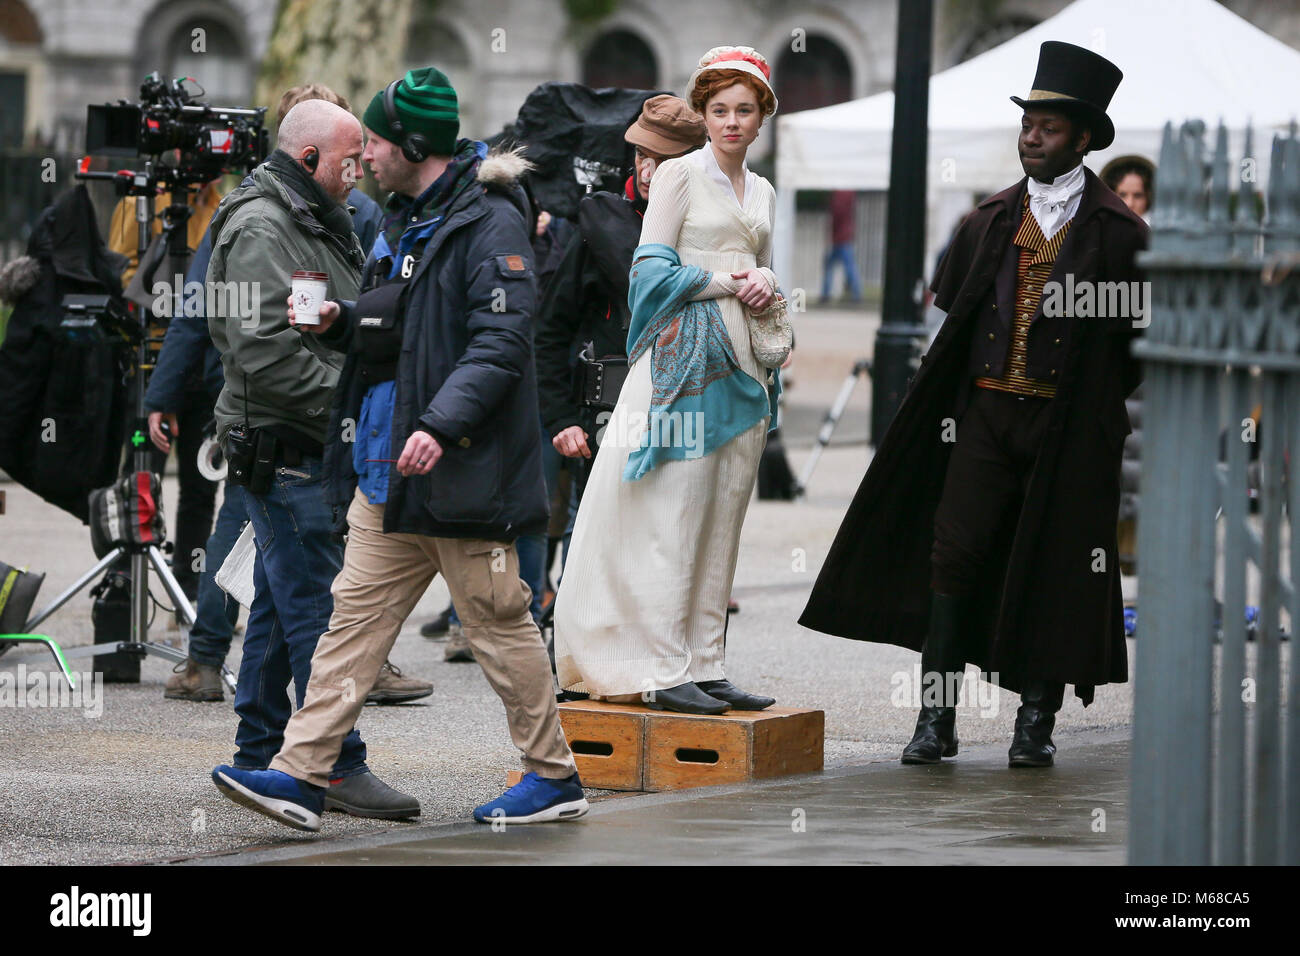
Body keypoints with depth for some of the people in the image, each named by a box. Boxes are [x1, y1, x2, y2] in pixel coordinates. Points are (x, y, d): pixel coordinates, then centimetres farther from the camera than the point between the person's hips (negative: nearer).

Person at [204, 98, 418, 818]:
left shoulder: (315, 222, 20)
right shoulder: (260, 231, -14)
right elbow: (267, 353, -23)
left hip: (312, 448, 10)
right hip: (283, 450, -10)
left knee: (281, 602, 13)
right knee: (317, 610, -10)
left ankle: (257, 758, 19)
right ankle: (340, 766, -9)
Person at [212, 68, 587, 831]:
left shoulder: (489, 223, -13)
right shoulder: (407, 221, 17)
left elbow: (500, 344, -20)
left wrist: (442, 424, -30)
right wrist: (341, 321, 5)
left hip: (461, 468, -9)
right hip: (389, 467, 9)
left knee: (499, 624, 1)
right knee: (356, 615, 4)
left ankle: (555, 777, 13)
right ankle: (302, 774, 1)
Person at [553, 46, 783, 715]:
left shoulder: (762, 193, 19)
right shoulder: (680, 175, -1)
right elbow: (652, 268, -6)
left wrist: (764, 280, 3)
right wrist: (724, 283, -8)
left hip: (742, 363, 7)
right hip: (686, 355, -7)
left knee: (722, 517, 5)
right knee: (675, 514, -10)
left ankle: (704, 664, 7)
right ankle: (664, 672, -10)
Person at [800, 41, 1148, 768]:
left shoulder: (1116, 230, 0)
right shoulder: (993, 220, 11)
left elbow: (1139, 335, 2)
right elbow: (955, 319, 17)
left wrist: (1106, 409, 0)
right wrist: (949, 404, 11)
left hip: (1067, 425, -3)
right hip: (985, 409, 3)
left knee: (1053, 569, 2)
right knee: (952, 553, -6)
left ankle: (1037, 722, 12)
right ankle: (938, 717, -4)